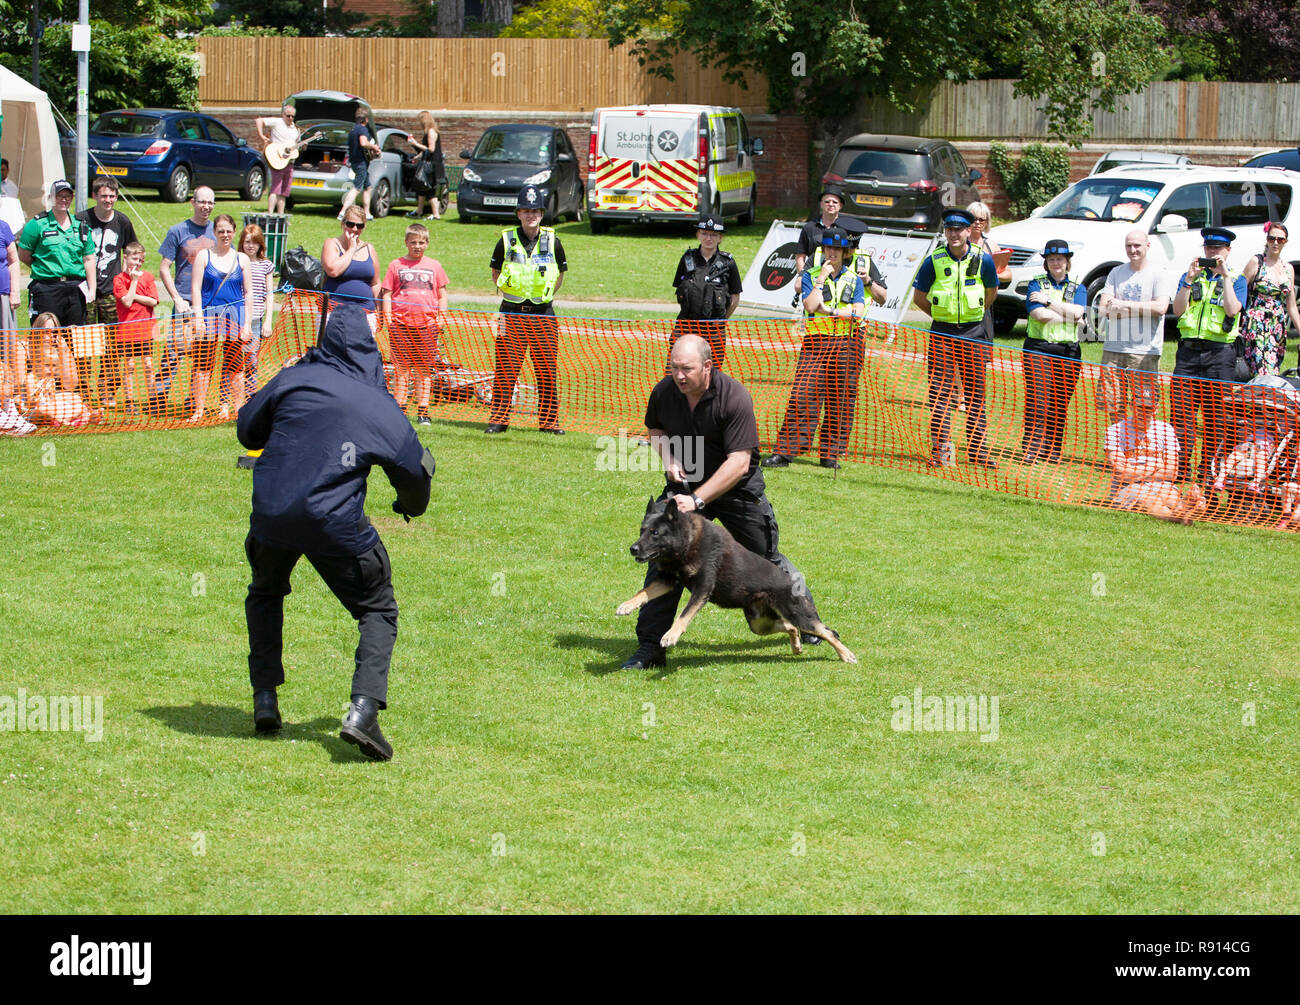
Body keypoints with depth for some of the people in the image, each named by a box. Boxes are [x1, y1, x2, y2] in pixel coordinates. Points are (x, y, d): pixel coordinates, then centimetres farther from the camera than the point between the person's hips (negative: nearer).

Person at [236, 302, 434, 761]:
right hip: (335, 524, -2)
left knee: (265, 593, 31)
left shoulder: (292, 379, 2)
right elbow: (415, 469, 10)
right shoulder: (382, 408, 0)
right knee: (378, 611, 13)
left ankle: (265, 698, 23)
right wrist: (410, 506, 33)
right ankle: (364, 706, -8)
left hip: (270, 515, 2)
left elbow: (246, 429, 13)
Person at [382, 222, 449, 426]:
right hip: (401, 323, -1)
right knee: (402, 369, -1)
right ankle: (399, 409, 4)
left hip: (427, 323, 1)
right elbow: (387, 294, 7)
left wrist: (441, 319, 6)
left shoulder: (434, 266, 12)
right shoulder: (396, 265, 7)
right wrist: (387, 318, -3)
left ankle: (423, 412, 6)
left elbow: (442, 295, 16)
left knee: (425, 370, 2)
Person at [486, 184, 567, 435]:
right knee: (506, 369, -3)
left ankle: (549, 421, 9)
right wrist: (510, 293, 7)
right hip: (512, 313, -1)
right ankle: (499, 419, 4)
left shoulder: (553, 242, 4)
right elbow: (495, 272, 14)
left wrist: (544, 295, 8)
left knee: (547, 371, 1)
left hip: (543, 314, 1)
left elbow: (560, 275, 16)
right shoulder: (507, 240, 0)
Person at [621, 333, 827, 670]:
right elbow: (655, 428, 10)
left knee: (766, 559, 10)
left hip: (737, 488, -3)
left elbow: (738, 463, -29)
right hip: (685, 484, 3)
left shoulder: (734, 398, -28)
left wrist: (697, 499, -35)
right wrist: (668, 457, -12)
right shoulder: (664, 392, -14)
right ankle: (650, 646, -8)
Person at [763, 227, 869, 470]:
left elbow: (858, 312, -2)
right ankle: (784, 452, -11)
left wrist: (828, 309, -6)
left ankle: (831, 454, 8)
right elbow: (810, 306, -6)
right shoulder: (811, 276, 10)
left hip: (846, 343, 1)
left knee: (840, 400, 0)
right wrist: (821, 278, -5)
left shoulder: (854, 279, 12)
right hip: (815, 341, -1)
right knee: (802, 396, -11)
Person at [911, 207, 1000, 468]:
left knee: (976, 392, 5)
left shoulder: (983, 260, 0)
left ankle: (977, 449, 10)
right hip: (942, 333, -1)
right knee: (940, 391, -4)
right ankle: (940, 449, -2)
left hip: (973, 333, 1)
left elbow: (991, 292, 17)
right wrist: (941, 314, 9)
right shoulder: (934, 261, -3)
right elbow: (918, 296, 8)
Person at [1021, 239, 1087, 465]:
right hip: (1038, 348, -2)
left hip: (1068, 351, 2)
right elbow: (1038, 313, -9)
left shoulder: (1078, 288, 14)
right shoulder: (1036, 284, 8)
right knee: (1037, 400, -11)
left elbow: (1077, 312, -6)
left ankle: (1052, 451, 8)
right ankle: (1030, 451, -12)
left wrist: (1049, 301, -7)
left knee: (1060, 403, 2)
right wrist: (1067, 316, -5)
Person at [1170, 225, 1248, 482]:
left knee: (1215, 416, -2)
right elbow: (1178, 310, 3)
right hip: (1189, 350, 2)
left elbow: (1232, 310, -10)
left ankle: (1206, 470, 5)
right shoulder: (1191, 276, 16)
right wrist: (1189, 279, -7)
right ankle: (1180, 468, -1)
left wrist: (1225, 276, -10)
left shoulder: (1236, 280, 9)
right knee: (1181, 411, -5)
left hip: (1220, 353, -2)